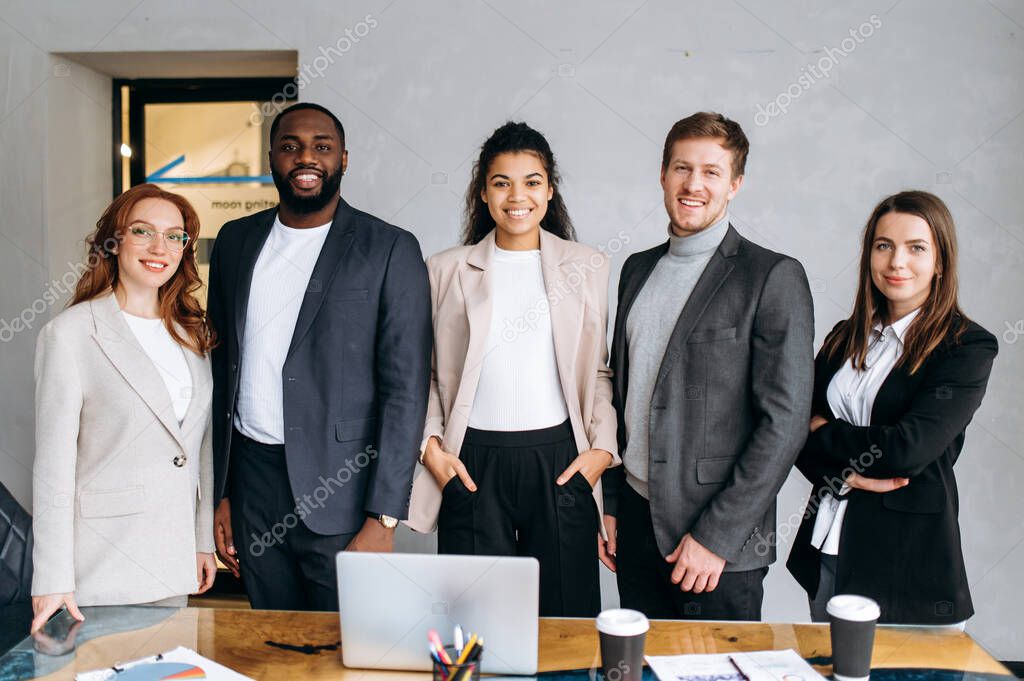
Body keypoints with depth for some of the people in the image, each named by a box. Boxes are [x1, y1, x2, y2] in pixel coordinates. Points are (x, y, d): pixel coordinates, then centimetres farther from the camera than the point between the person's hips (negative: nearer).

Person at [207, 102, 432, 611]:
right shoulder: (236, 241, 9)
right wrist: (220, 493, 10)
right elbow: (221, 369, 13)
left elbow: (406, 390, -9)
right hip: (251, 485, 4)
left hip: (340, 492, -4)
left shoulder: (390, 250, -5)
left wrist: (383, 518, -14)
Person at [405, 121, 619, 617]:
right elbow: (424, 371, 11)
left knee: (564, 613, 5)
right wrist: (430, 444, -1)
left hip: (560, 459, 1)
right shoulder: (446, 270, 7)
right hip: (473, 463, 0)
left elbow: (600, 368, 10)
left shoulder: (587, 267, 8)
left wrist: (603, 447, -1)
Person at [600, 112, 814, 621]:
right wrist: (611, 504, 11)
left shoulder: (774, 277, -9)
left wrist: (717, 536, -15)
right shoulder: (638, 269, 10)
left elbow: (785, 420, -14)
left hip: (720, 540, -5)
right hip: (636, 522, 5)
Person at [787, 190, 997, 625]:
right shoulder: (845, 338, 8)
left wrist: (824, 434, -6)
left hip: (907, 557, -5)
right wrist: (845, 473, -15)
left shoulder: (968, 347, -9)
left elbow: (909, 448, -19)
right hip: (828, 545, 5)